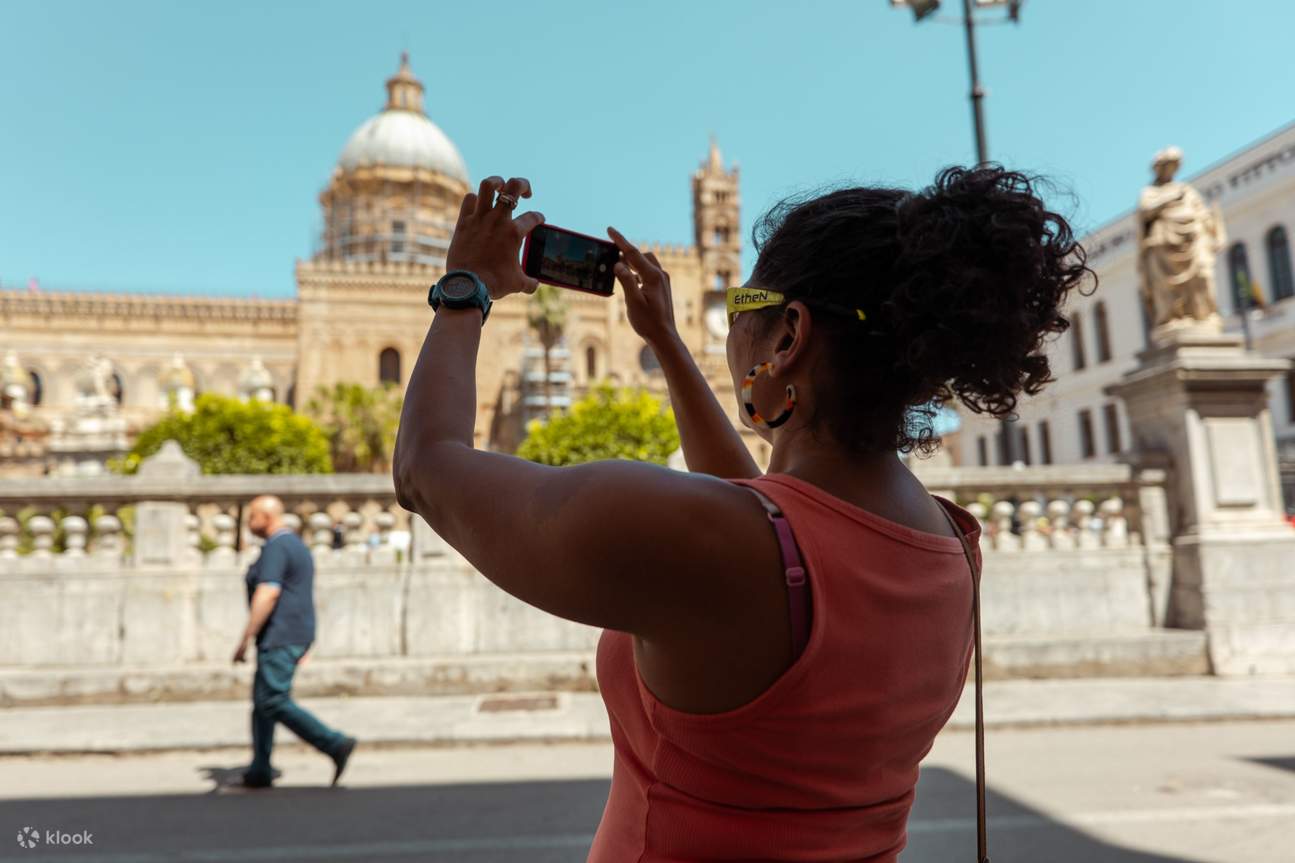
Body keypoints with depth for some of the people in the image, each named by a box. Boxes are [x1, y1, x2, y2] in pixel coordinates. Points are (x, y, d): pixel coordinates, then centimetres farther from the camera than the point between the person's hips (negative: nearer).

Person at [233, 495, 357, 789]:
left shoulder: (275, 547, -13)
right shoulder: (297, 545, 19)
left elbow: (267, 594, -23)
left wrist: (245, 639, -22)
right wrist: (301, 645, 24)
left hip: (280, 637, -10)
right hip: (296, 634, 10)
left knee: (274, 702, -11)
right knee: (262, 700, 13)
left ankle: (336, 744, -14)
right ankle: (260, 770, 15)